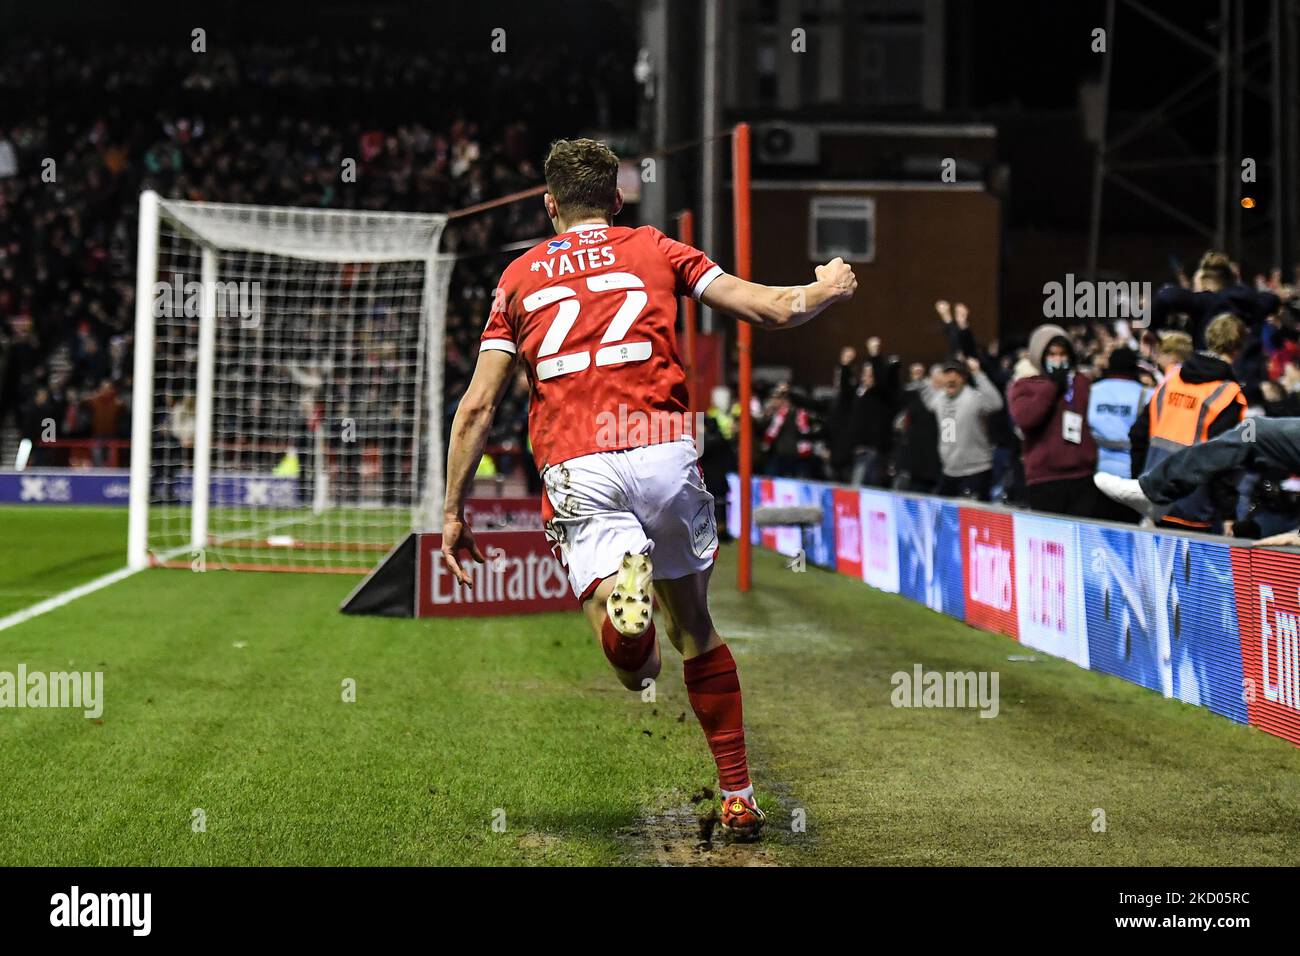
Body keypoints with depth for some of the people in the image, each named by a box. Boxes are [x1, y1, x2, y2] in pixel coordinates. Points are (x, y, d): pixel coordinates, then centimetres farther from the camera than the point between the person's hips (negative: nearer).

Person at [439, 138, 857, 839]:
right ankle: (738, 798, 21)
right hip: (663, 453, 1)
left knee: (633, 663, -11)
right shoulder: (656, 249, 16)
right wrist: (832, 287, 31)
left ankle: (621, 595, -44)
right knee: (695, 629, 18)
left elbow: (476, 405, 11)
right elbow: (775, 310, 10)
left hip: (573, 468, -1)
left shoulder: (519, 275, 18)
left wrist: (453, 511, 16)